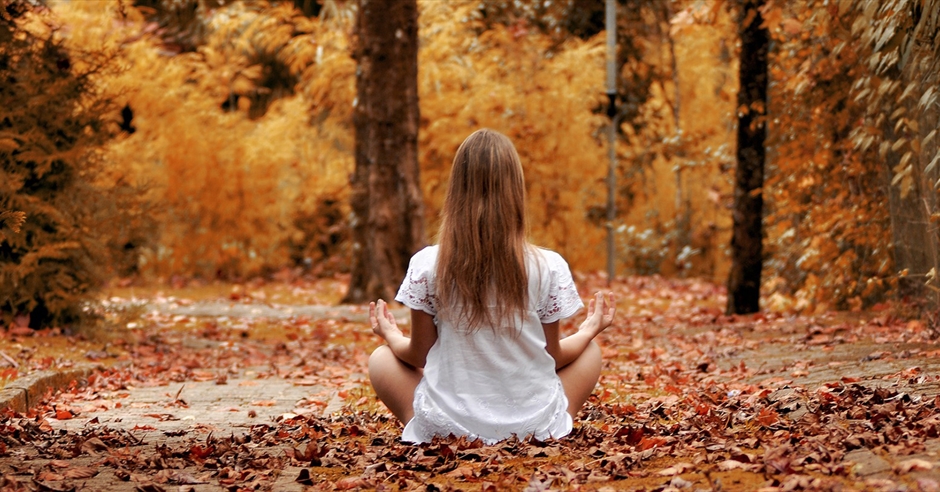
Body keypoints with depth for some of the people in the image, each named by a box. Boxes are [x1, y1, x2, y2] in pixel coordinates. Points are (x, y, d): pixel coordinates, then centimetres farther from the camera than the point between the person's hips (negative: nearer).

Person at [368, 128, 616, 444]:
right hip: (534, 426, 0)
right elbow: (554, 356, 0)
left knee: (380, 359, 26)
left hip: (449, 426, 0)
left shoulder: (426, 265, -10)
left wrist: (391, 336, 22)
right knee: (590, 350, 27)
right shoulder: (549, 267, -11)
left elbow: (419, 355, 0)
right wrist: (589, 331, 21)